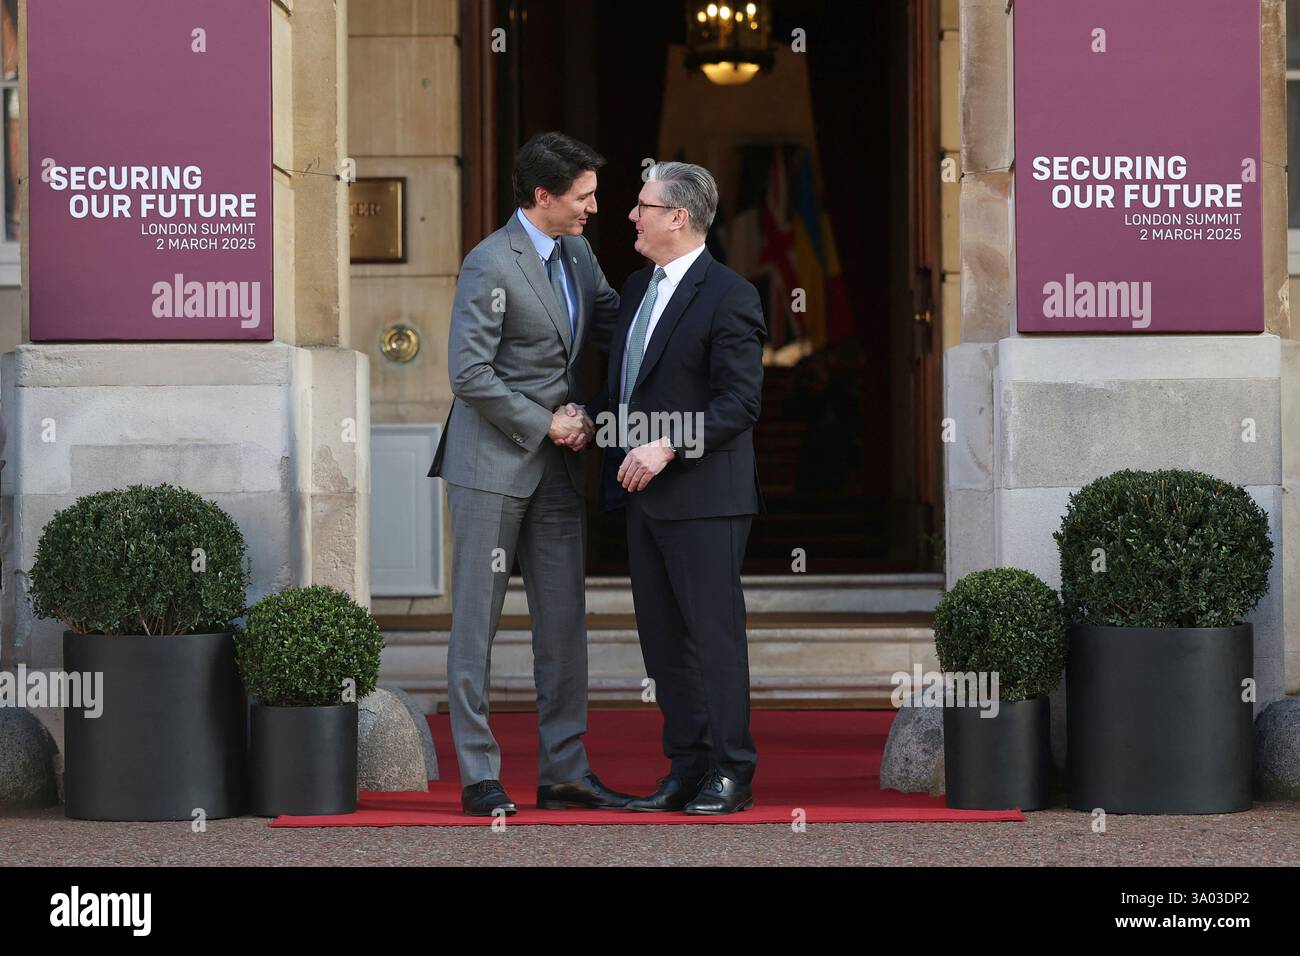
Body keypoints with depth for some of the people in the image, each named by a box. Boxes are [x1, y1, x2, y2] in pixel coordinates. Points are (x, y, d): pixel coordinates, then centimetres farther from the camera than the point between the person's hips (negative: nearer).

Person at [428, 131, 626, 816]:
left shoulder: (577, 254, 10)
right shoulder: (491, 265, -14)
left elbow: (612, 323, 20)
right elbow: (468, 373, -17)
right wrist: (544, 422, -13)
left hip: (556, 467, 8)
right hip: (492, 464, -8)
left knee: (564, 622, 7)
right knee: (477, 623, 0)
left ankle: (564, 772, 13)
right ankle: (479, 778, 3)